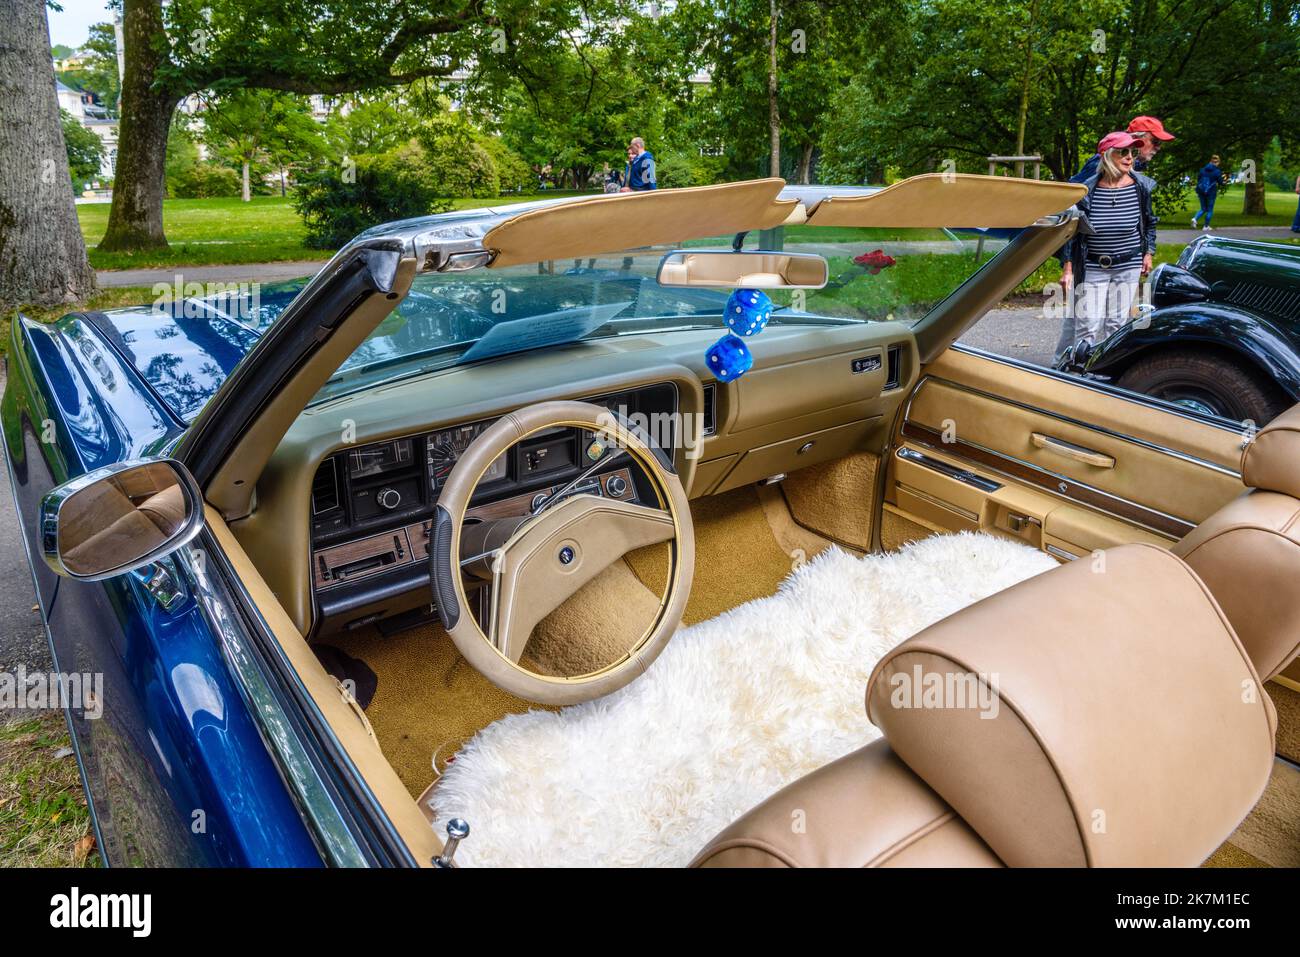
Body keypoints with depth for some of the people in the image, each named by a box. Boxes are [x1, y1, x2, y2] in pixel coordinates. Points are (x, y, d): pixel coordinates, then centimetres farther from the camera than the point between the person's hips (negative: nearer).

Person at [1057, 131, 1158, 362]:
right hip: (1092, 268, -2)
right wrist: (1067, 268, -5)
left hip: (1128, 268, 2)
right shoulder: (1087, 190, -8)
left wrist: (1148, 254, 10)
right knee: (1087, 325, -5)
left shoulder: (1141, 187, -2)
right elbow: (1071, 231, -2)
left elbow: (1150, 223, 14)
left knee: (1117, 324, 5)